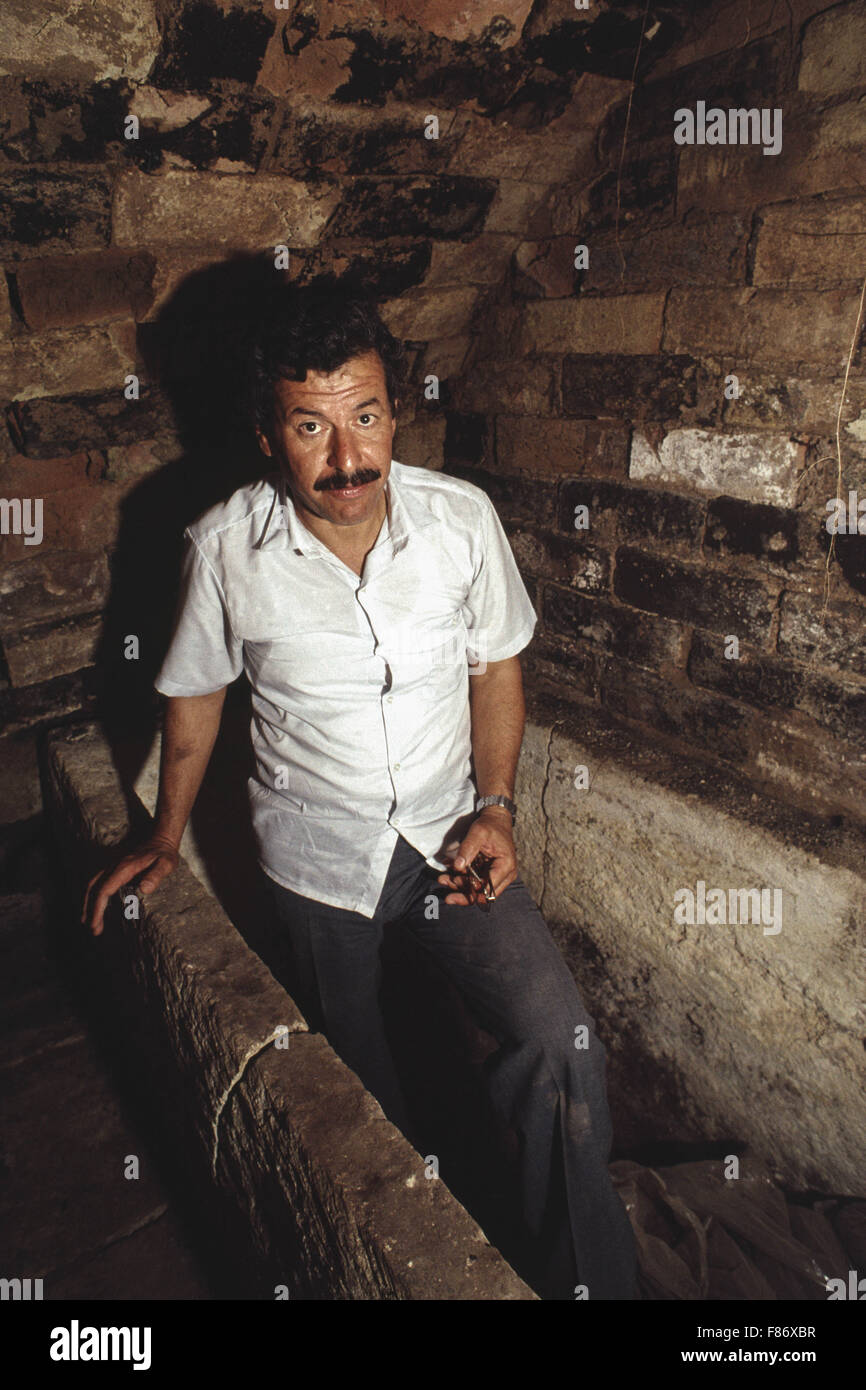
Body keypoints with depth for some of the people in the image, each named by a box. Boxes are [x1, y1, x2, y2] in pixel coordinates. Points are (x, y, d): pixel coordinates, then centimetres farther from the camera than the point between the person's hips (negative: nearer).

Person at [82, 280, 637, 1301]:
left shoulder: (462, 518, -14)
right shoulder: (225, 547, -15)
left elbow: (494, 664, 1)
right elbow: (196, 694, 1)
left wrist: (494, 807, -10)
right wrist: (167, 840, 11)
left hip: (448, 833, 0)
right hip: (316, 855, 1)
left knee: (562, 1047, -16)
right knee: (358, 1080, 20)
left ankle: (588, 1278, 12)